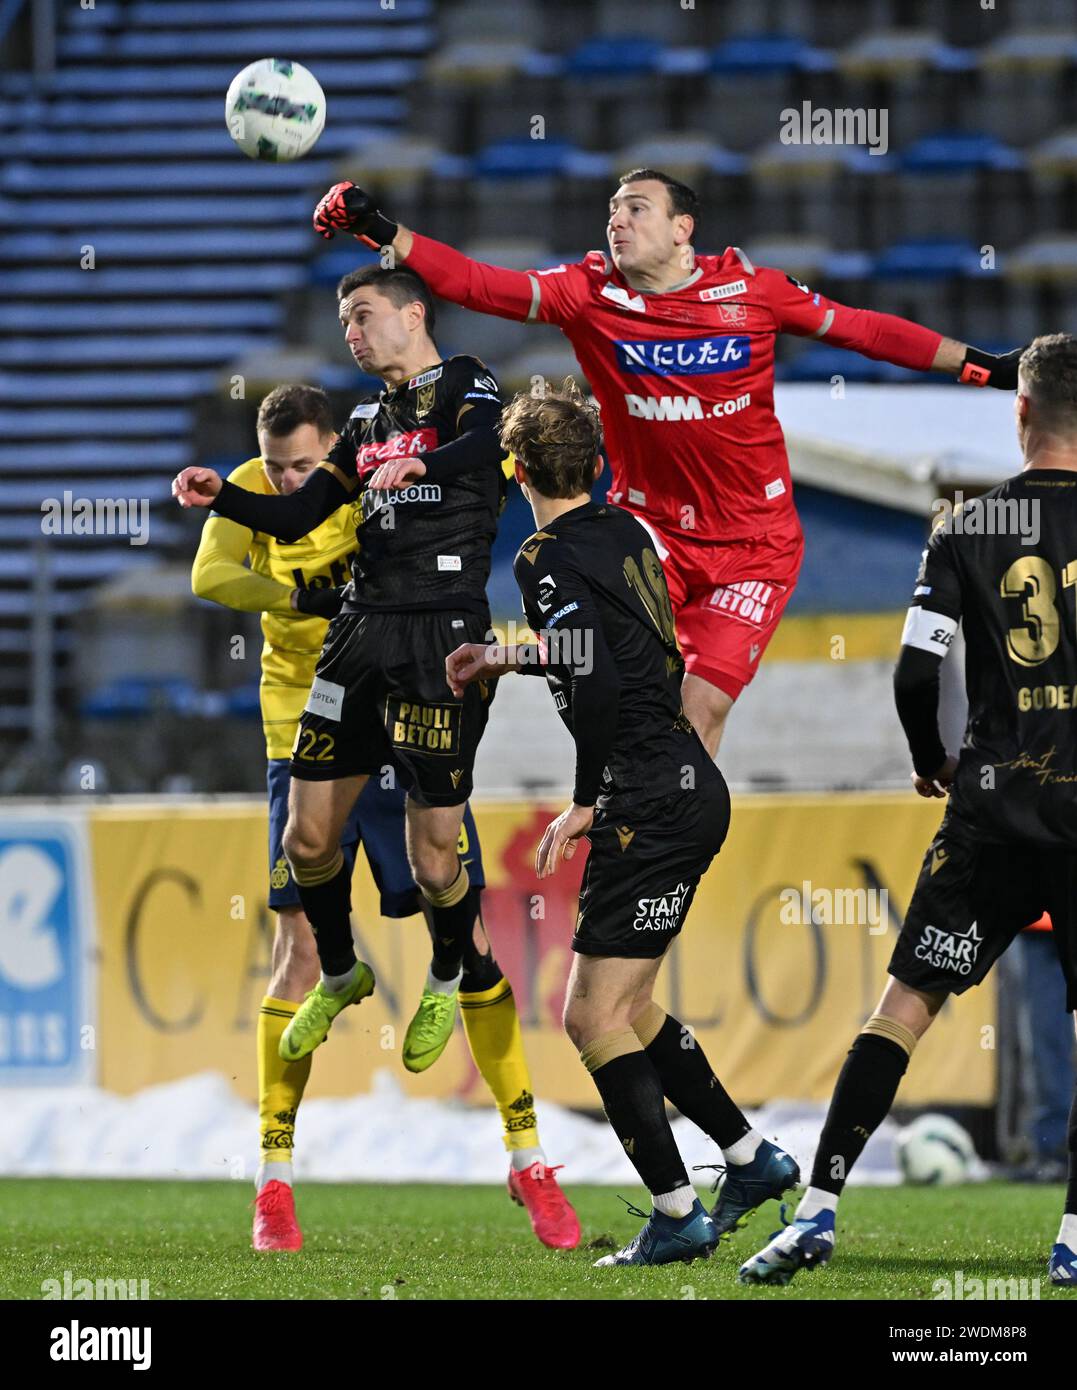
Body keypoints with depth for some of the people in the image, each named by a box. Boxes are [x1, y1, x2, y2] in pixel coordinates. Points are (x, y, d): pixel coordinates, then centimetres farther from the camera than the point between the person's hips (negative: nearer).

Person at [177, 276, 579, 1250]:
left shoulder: (468, 391, -2)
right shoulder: (369, 423, 21)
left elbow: (490, 442, -26)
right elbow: (297, 520, 20)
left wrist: (424, 464, -47)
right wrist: (221, 498, 2)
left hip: (442, 638, -7)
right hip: (363, 632, 7)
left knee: (435, 855, -8)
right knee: (309, 837, 3)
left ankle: (449, 978, 17)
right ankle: (340, 976, 25)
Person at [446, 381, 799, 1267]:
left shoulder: (549, 561, -14)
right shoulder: (625, 533, 11)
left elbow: (595, 690, -23)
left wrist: (586, 805, -13)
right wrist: (509, 657, 34)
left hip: (652, 804, -9)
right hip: (692, 787, 9)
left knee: (594, 1016, -5)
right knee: (625, 1007, 19)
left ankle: (678, 1214, -4)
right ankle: (753, 1157, 25)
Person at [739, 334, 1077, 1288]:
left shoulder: (965, 531, 1)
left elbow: (915, 674, -3)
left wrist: (932, 764, 16)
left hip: (992, 807, 1)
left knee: (906, 1001, 3)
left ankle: (818, 1210, -3)